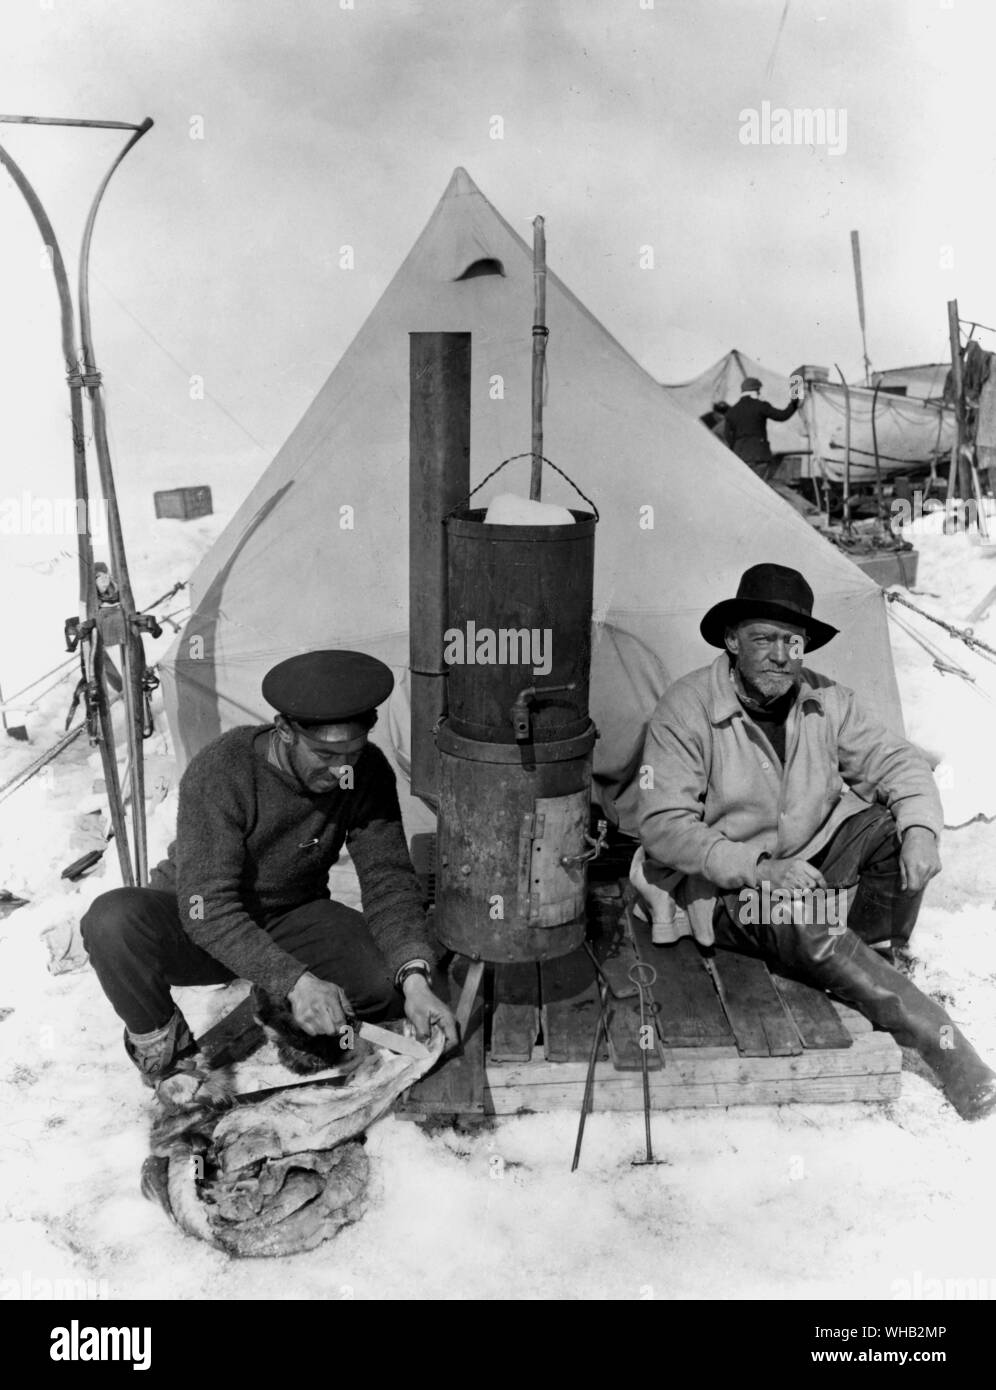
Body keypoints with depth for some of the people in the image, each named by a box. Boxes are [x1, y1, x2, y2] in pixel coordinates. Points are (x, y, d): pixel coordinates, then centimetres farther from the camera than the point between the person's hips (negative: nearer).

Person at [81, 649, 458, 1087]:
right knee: (112, 921, -35)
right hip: (201, 923, -3)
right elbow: (208, 908, -32)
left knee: (397, 970, -24)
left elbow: (389, 881, -15)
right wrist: (295, 981, -43)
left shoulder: (367, 773, -16)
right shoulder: (220, 772, -29)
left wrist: (415, 979, -31)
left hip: (289, 921, 3)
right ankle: (161, 1042, -6)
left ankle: (275, 1008, 5)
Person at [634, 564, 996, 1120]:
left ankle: (873, 965, -5)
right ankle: (940, 1040, -24)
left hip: (814, 855, 5)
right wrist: (758, 868, -30)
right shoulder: (687, 709, -18)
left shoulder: (827, 701, -4)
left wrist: (920, 828, -21)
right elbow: (663, 826, -21)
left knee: (895, 828, -20)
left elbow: (900, 761, 1)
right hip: (730, 886, -5)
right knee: (807, 929, -33)